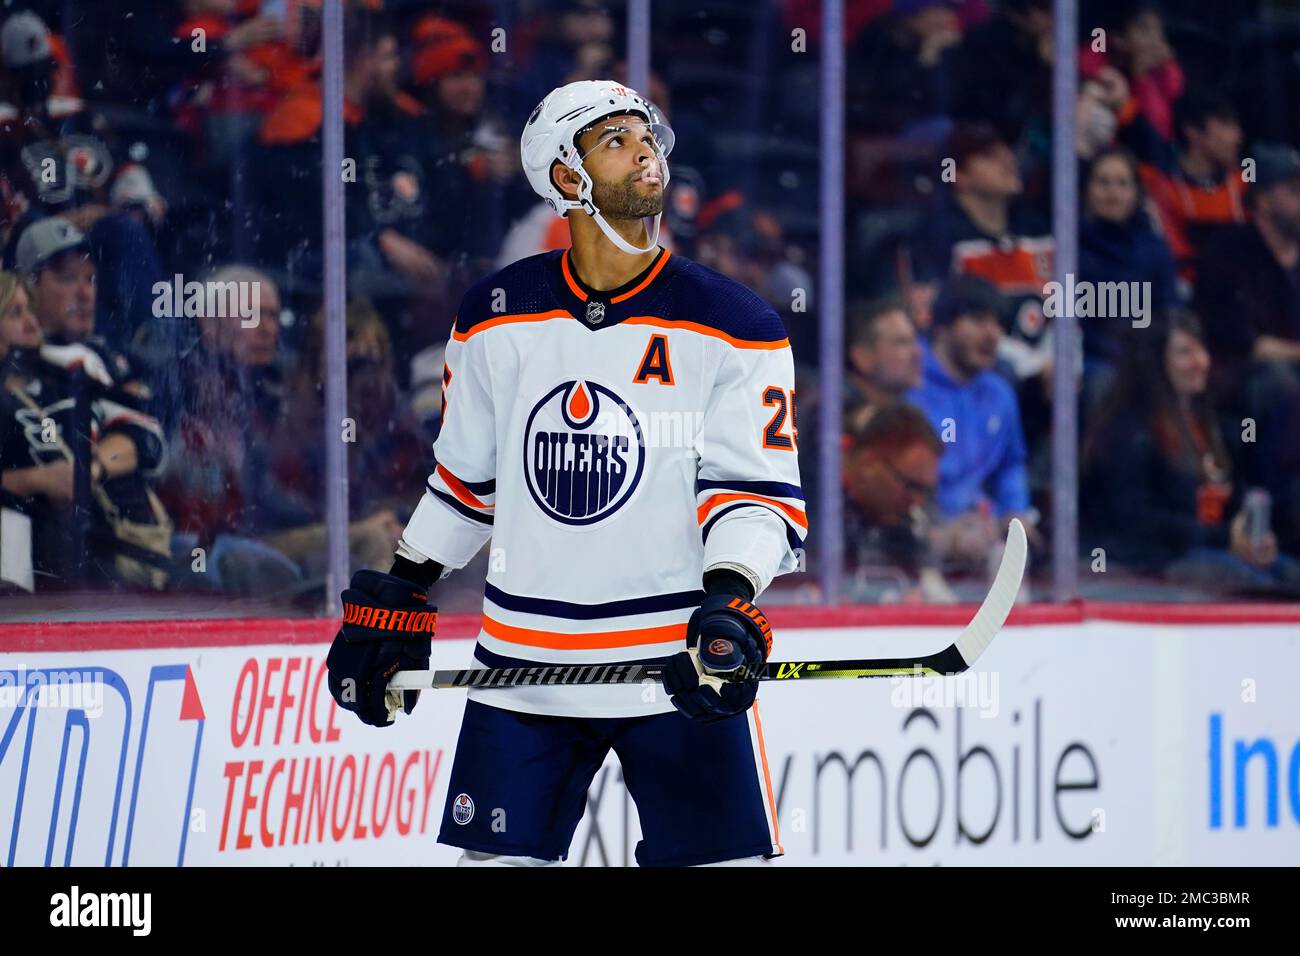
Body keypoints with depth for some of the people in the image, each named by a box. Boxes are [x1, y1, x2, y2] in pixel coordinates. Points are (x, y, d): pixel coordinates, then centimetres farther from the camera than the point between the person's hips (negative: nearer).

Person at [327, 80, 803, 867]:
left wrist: (730, 600, -23)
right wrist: (392, 604, 16)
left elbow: (759, 488, -7)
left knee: (722, 856, -6)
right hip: (522, 669, 3)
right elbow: (464, 478, 17)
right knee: (498, 858, 4)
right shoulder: (495, 321, 6)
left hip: (682, 669, -2)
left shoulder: (734, 325, -3)